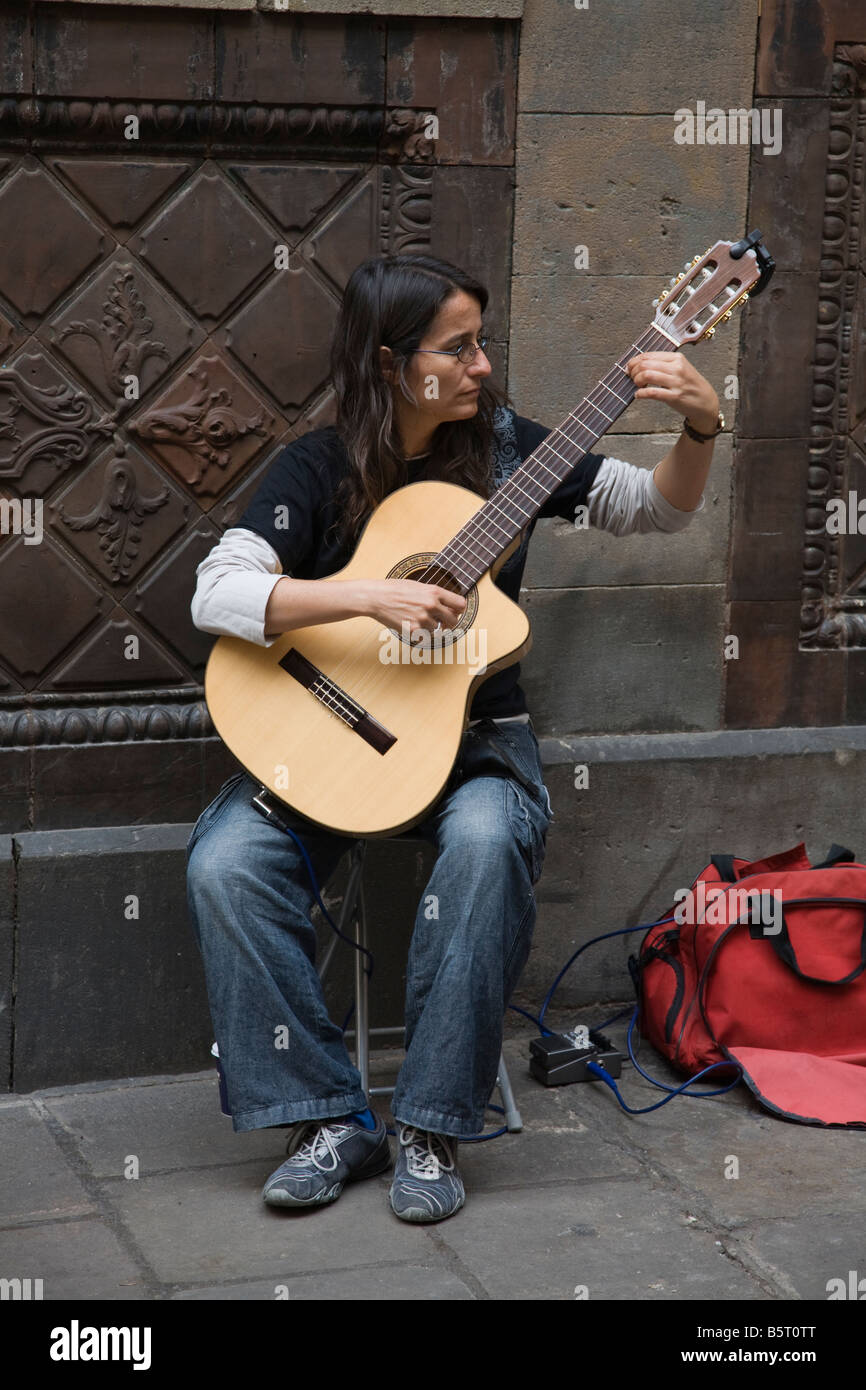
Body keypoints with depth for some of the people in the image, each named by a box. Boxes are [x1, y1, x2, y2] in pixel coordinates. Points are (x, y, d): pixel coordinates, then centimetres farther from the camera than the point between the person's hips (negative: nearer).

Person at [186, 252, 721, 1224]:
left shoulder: (501, 443, 3)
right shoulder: (317, 470, -5)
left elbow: (660, 510, 10)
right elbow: (214, 594, -19)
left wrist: (700, 425, -10)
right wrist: (371, 597, -29)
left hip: (474, 732, 0)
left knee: (487, 841, -35)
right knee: (225, 862, -27)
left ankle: (431, 1128, -23)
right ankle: (327, 1120, -15)